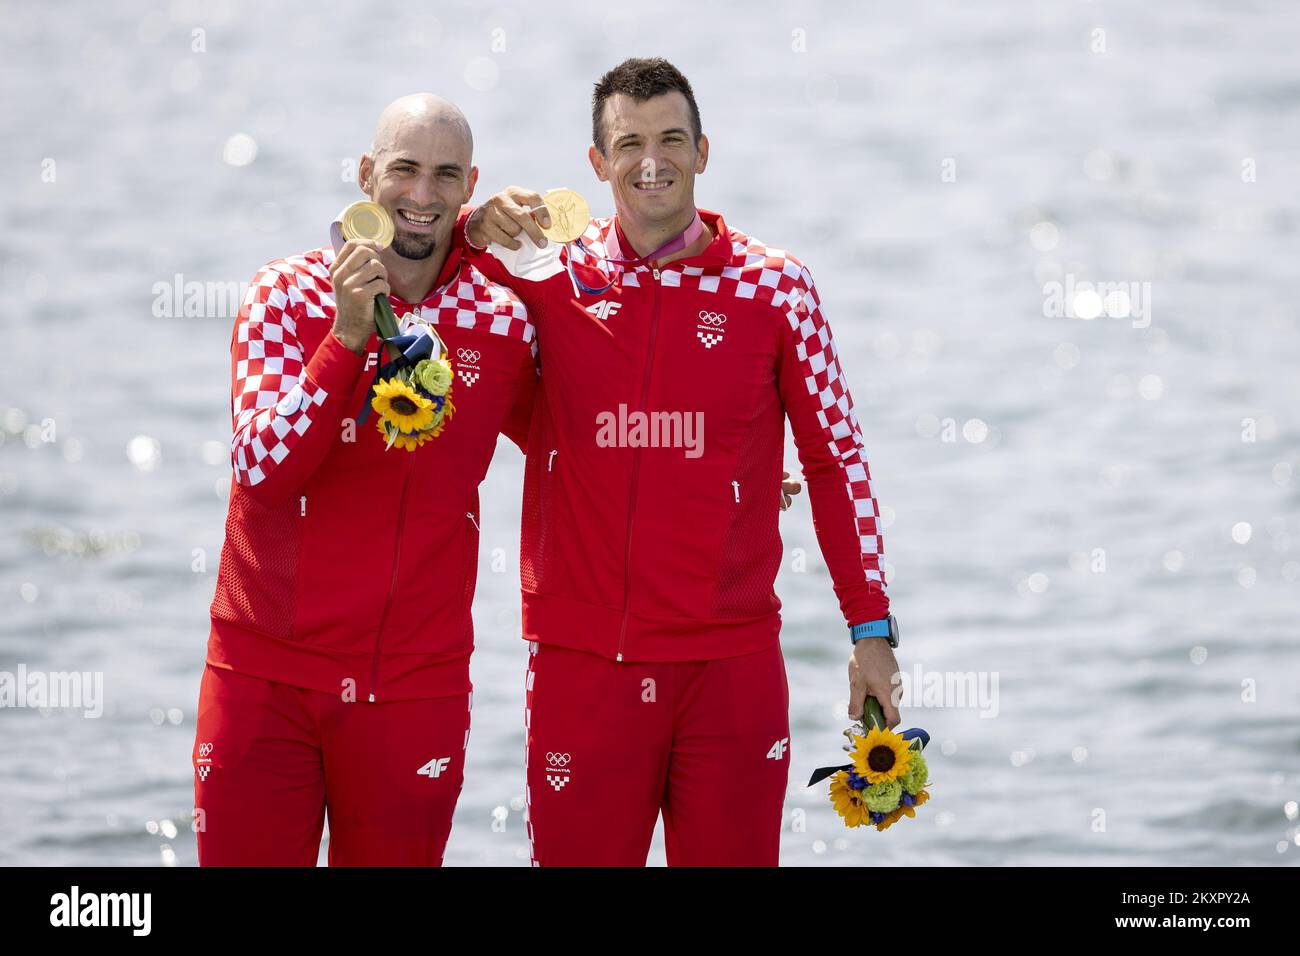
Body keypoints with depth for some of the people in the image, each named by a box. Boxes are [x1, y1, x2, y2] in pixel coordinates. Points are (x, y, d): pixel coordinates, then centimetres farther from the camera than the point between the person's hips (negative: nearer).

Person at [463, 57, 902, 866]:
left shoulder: (772, 286, 3)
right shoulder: (549, 279, 4)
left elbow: (837, 458, 6)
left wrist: (871, 630, 3)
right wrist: (479, 227, -10)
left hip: (731, 665, 0)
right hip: (581, 664, 1)